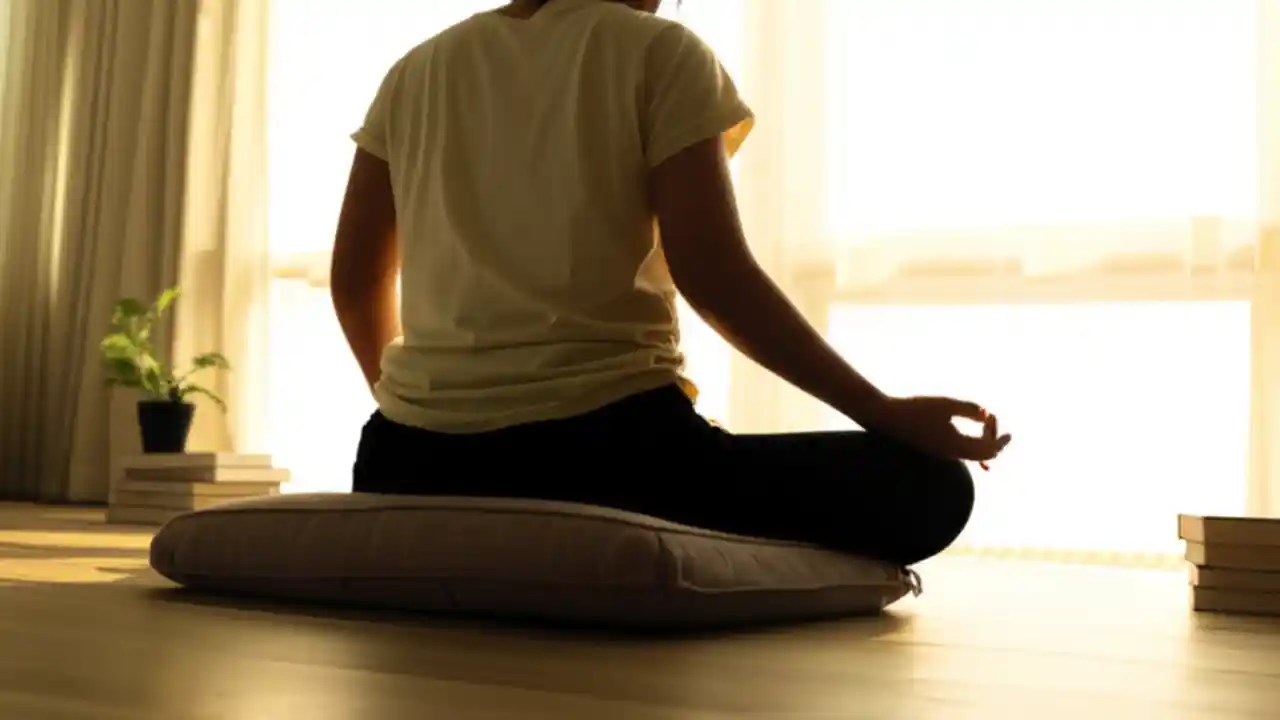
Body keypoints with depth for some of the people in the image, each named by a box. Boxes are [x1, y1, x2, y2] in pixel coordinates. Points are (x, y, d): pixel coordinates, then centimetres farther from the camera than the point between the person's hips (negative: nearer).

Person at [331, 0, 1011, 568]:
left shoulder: (417, 73, 15)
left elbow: (356, 279, 17)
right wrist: (882, 412, -3)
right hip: (601, 440, -5)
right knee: (928, 488, 4)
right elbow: (712, 274, -8)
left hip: (418, 456, 6)